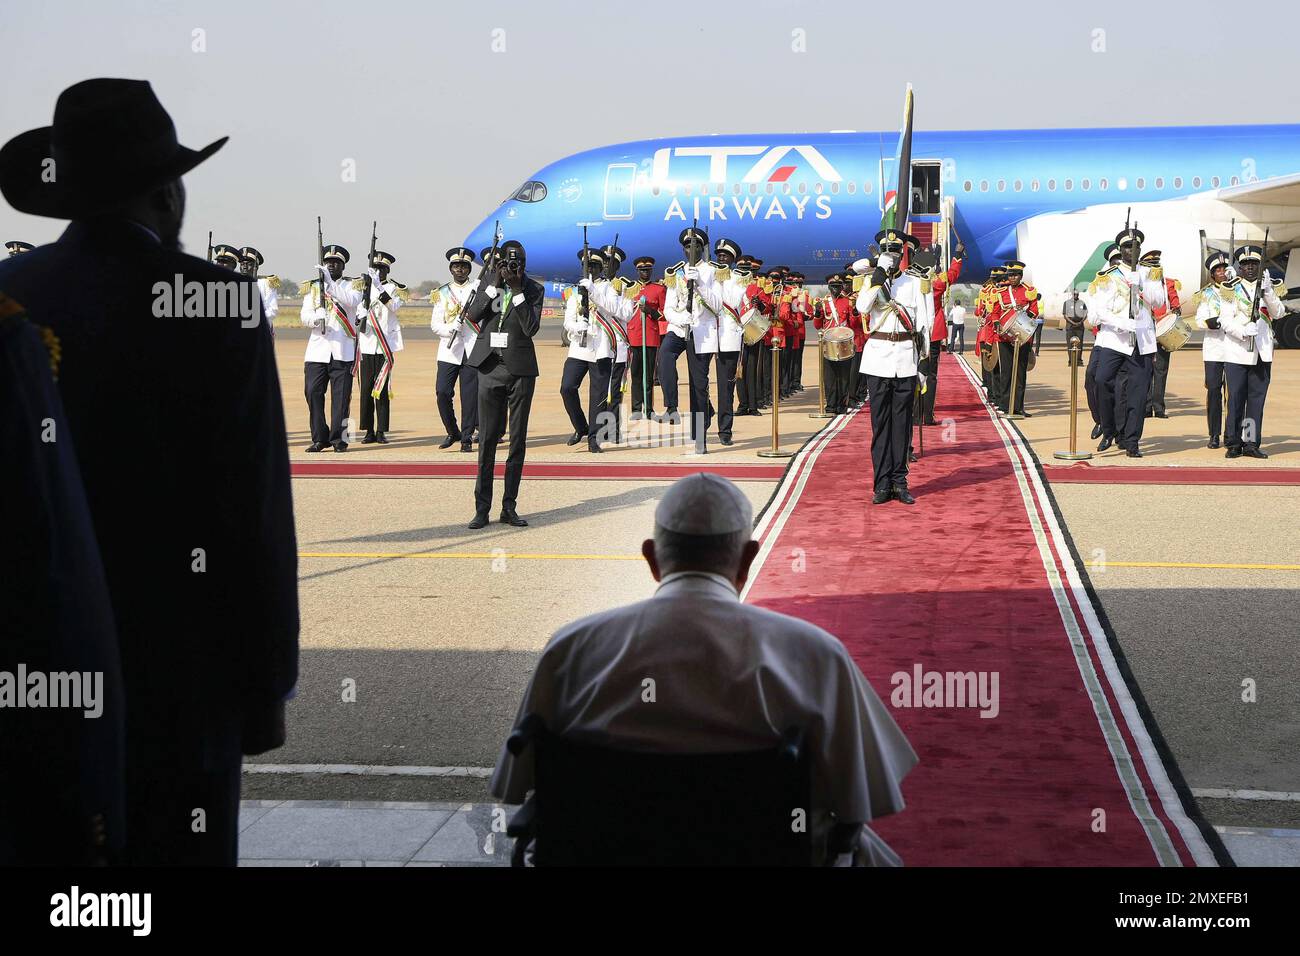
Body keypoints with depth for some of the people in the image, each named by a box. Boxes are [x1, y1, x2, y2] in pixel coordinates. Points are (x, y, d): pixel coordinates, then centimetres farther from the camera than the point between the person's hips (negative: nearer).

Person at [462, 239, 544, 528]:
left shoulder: (534, 289, -1)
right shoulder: (488, 280, 4)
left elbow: (532, 328, -14)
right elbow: (472, 315, -7)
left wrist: (517, 289, -17)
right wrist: (495, 284, -13)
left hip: (520, 370, -1)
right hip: (490, 367, 1)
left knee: (518, 439, 3)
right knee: (487, 439, 0)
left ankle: (509, 507, 10)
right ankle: (482, 508, 3)